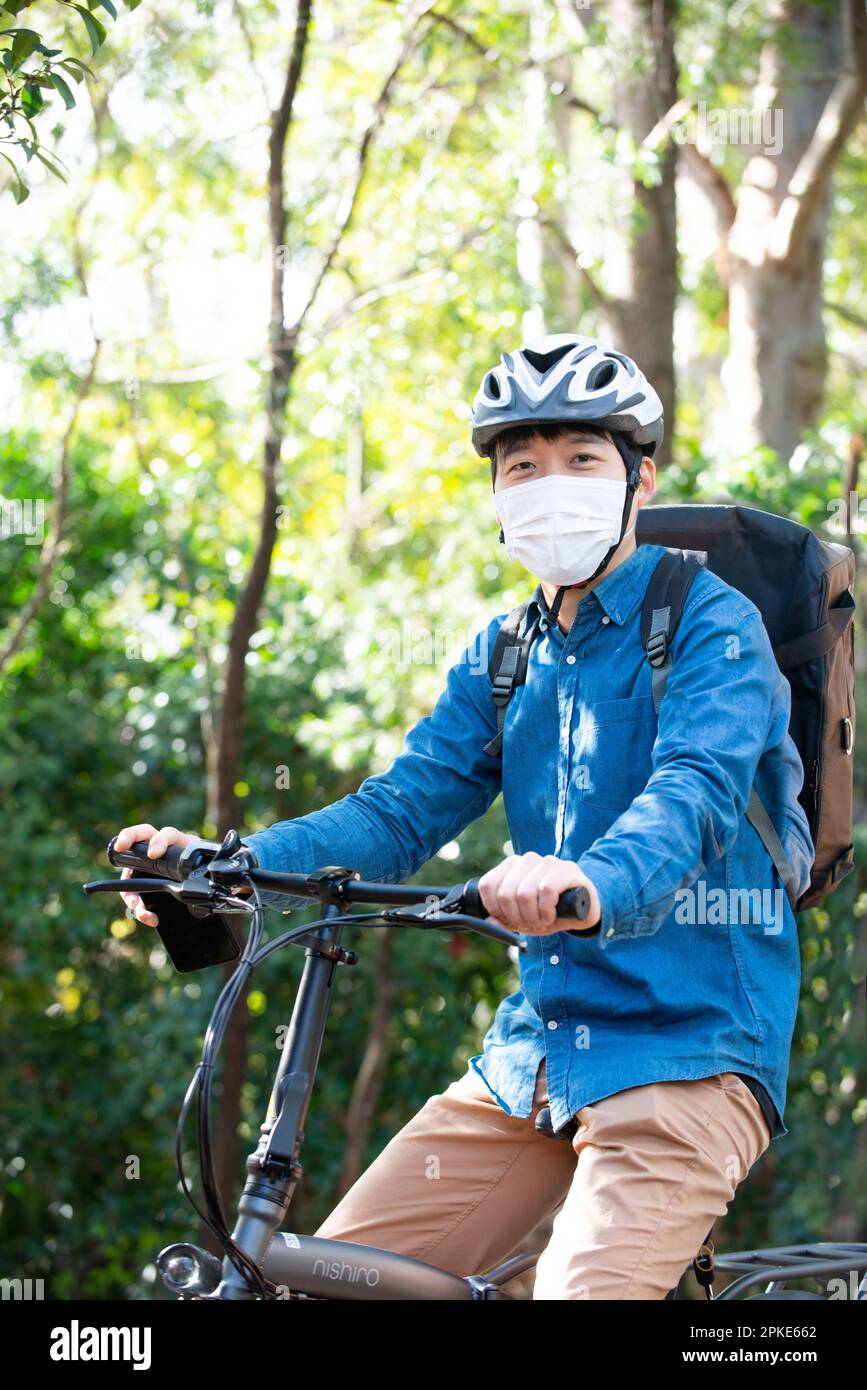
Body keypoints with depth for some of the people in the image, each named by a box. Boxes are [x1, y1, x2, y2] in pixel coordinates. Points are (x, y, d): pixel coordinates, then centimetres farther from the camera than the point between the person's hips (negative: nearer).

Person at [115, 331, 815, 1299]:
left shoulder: (712, 624, -6)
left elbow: (694, 793, -23)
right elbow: (402, 810, 4)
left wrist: (593, 883, -47)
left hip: (686, 1047, -6)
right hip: (534, 1054, 6)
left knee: (582, 1290, -26)